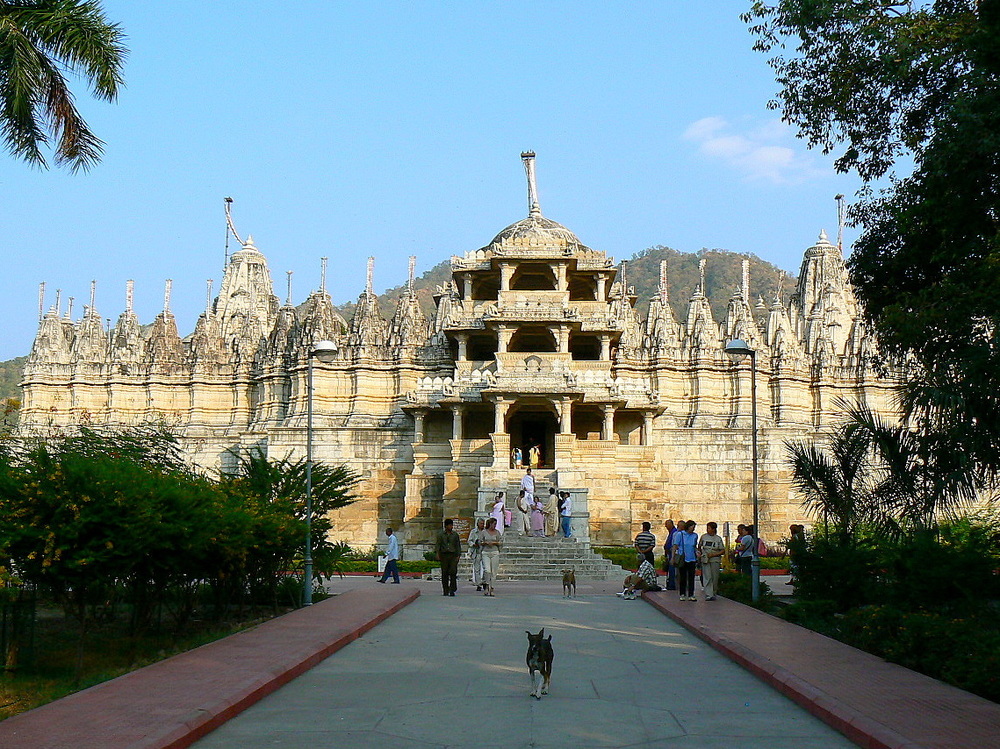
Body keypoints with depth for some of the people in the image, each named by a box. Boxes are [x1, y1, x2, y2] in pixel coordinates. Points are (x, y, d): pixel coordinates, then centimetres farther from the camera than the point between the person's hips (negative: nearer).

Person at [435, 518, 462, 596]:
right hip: (444, 555, 0)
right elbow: (438, 544, 5)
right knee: (444, 573, 1)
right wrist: (437, 554, -7)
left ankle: (452, 590, -11)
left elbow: (458, 546, 12)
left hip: (453, 555, 0)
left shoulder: (455, 535, 11)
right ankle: (445, 591, 9)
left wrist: (458, 556, 4)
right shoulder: (441, 535, 9)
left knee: (453, 572, -13)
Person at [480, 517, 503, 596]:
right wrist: (486, 543, -9)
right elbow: (480, 542, 9)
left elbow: (501, 542, 6)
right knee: (487, 570, -15)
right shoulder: (484, 532, 5)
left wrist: (494, 543, -8)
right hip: (486, 553, -1)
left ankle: (491, 588, 7)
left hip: (495, 553, 1)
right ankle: (486, 586, 0)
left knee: (493, 572, 0)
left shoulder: (497, 532, 7)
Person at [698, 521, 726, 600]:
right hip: (705, 560, 0)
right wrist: (700, 553, 6)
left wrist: (713, 554, -9)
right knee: (707, 577, -10)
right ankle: (708, 595, -15)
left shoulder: (718, 538, 3)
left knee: (715, 578, 1)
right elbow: (699, 547, 23)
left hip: (715, 560, 0)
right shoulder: (703, 537, 7)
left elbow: (723, 551, 3)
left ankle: (713, 594, 15)